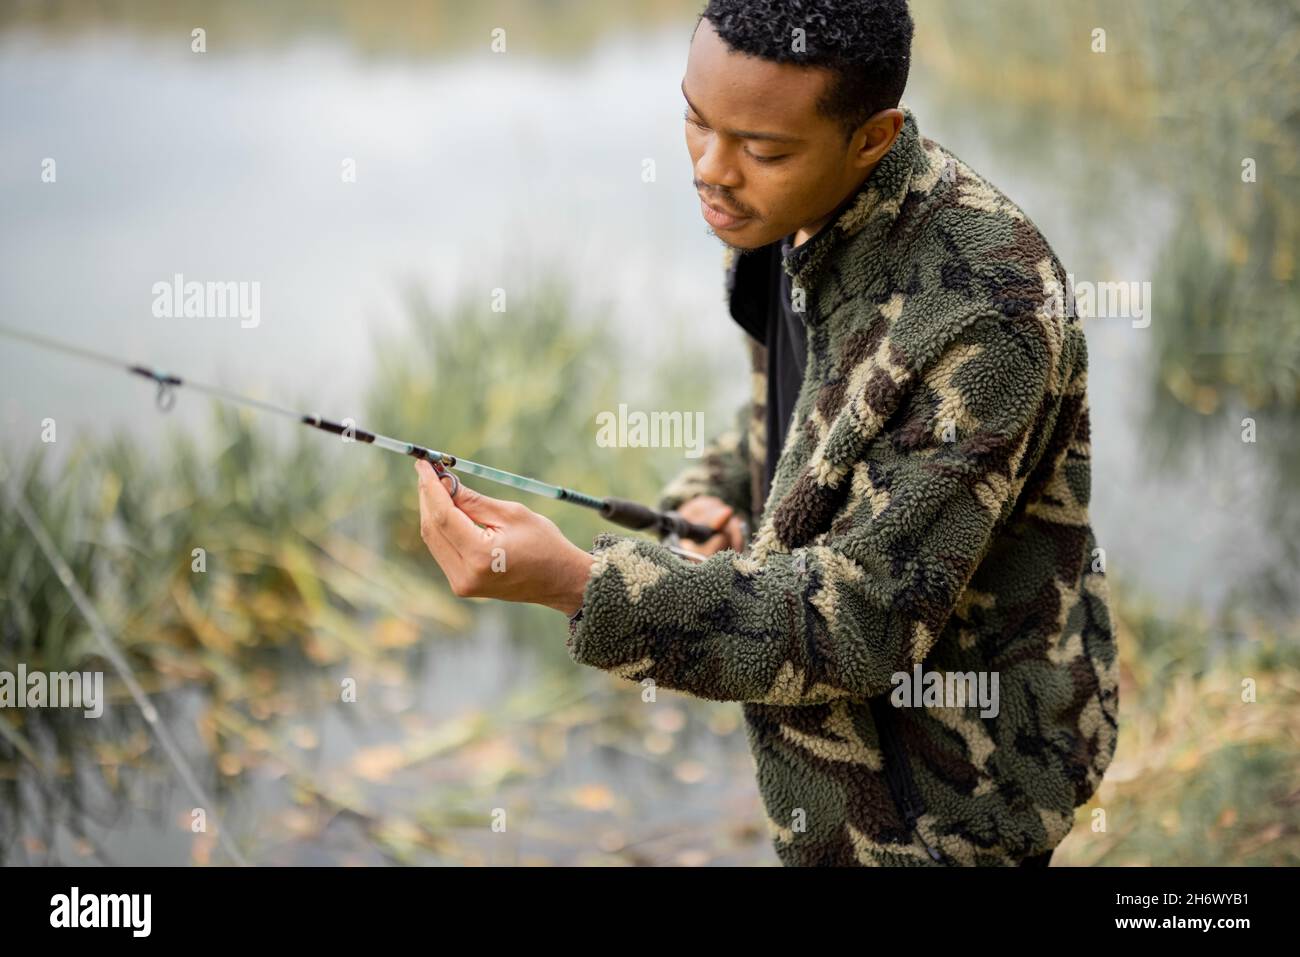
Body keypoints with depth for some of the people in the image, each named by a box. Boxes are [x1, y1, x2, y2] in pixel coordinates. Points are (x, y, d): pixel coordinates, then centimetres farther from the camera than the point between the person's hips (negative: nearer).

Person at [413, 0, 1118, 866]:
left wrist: (572, 583, -41)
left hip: (941, 785, -8)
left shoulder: (983, 314, -34)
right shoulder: (800, 208, -7)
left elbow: (864, 621, -33)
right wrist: (714, 496, -5)